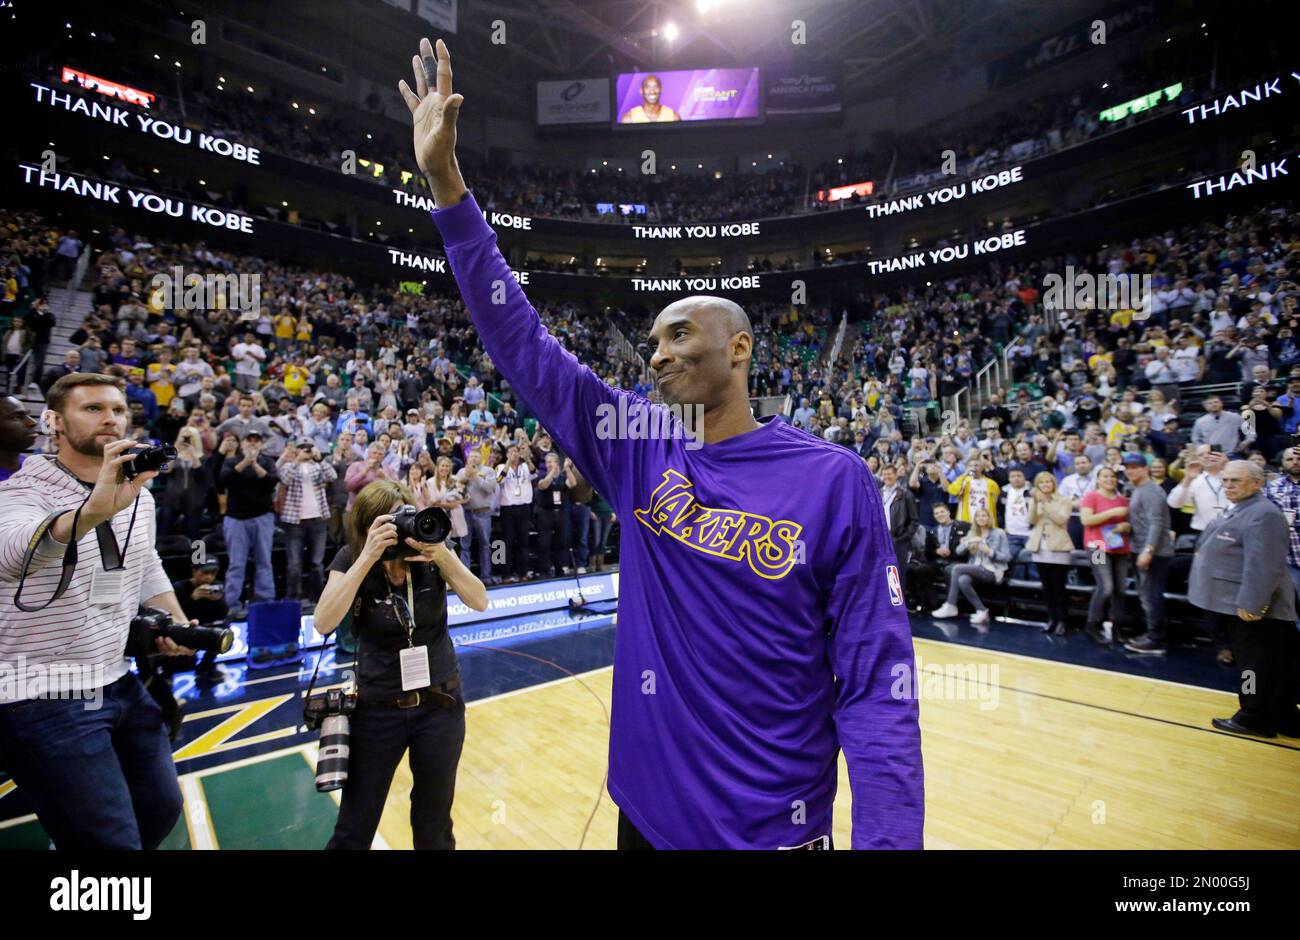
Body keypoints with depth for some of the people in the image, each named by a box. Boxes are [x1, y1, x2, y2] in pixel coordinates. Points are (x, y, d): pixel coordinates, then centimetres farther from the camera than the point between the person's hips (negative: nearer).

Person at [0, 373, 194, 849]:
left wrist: (176, 622, 5)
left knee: (162, 808, 19)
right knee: (114, 840, -4)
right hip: (45, 700, -7)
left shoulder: (138, 492, 4)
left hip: (120, 684, 7)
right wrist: (93, 511, -58)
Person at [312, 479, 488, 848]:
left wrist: (441, 554, -30)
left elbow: (479, 601, -17)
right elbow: (324, 623, -24)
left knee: (434, 825, 16)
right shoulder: (351, 558, -11)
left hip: (440, 704, 1)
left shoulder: (429, 548, -9)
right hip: (378, 708, -1)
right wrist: (368, 558, -31)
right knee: (354, 827, 11)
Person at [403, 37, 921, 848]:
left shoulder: (834, 481, -14)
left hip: (773, 830, -4)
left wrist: (887, 839, -18)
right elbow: (523, 344, -4)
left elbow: (875, 685, -12)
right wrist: (446, 183, -7)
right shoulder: (638, 453, -3)